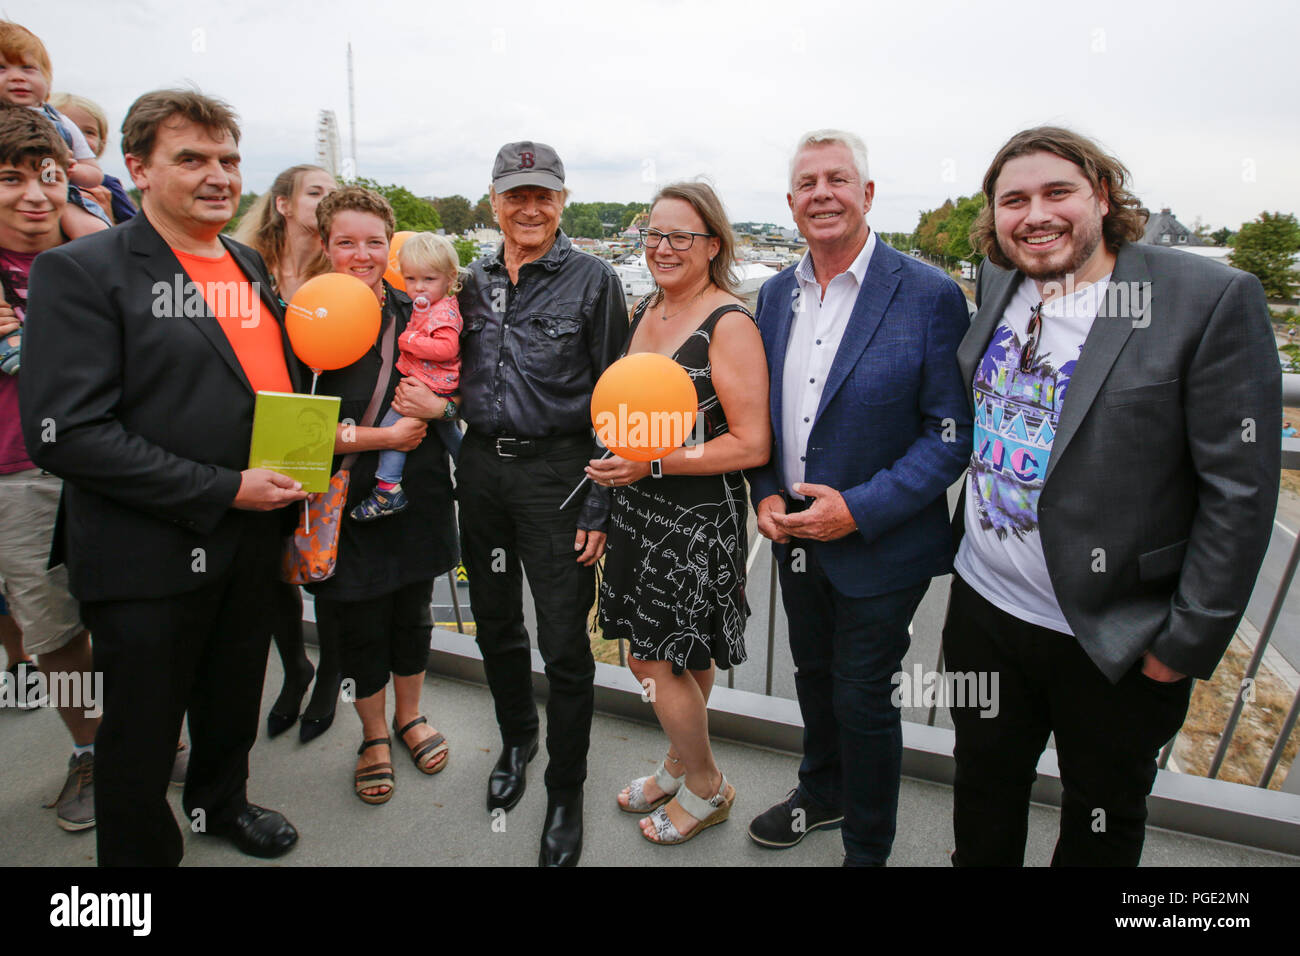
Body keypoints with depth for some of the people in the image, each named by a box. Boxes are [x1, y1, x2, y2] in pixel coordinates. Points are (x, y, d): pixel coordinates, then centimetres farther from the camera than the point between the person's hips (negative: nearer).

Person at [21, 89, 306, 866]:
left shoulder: (249, 264, 9)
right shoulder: (82, 270, -12)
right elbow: (65, 431, -20)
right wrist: (225, 489, -22)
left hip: (253, 537, 7)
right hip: (151, 559, -6)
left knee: (234, 703, 25)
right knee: (143, 730, 12)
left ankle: (222, 803, 50)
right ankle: (141, 851, 36)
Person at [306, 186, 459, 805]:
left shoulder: (418, 317, 4)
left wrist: (438, 405, -13)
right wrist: (386, 436, -17)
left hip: (416, 494, 3)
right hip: (348, 499, -3)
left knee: (412, 613, 15)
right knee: (359, 624, 9)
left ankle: (409, 717, 39)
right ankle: (373, 736, 33)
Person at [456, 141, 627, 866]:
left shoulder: (593, 280, -4)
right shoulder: (474, 282, 10)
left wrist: (598, 505, -11)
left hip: (556, 470, -5)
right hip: (481, 467, 5)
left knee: (565, 645, 1)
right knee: (495, 625, 17)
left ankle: (566, 793, 22)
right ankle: (516, 740, 43)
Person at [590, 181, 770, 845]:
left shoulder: (730, 324, -16)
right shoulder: (645, 309, 9)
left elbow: (752, 445, -19)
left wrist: (653, 463, -20)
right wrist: (616, 464, 8)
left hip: (697, 518, -7)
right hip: (640, 510, 7)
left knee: (654, 660, 2)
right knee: (684, 656, 19)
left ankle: (706, 788, 27)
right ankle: (682, 765, 41)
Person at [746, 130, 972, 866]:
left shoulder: (930, 295, -14)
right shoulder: (776, 294, 4)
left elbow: (953, 433, -14)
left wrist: (860, 509, -22)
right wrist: (765, 493, -4)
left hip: (879, 548, -5)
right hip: (794, 536, 6)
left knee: (864, 702, 9)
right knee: (815, 677, 24)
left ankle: (867, 849, 36)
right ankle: (822, 793, 51)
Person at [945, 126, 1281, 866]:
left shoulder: (1212, 300, -15)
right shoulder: (996, 285, 1)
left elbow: (1241, 490, -14)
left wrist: (1189, 642, -12)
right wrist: (963, 532, 10)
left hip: (1114, 637, -4)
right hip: (984, 606, 5)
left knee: (1104, 817, 21)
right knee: (984, 789, 24)